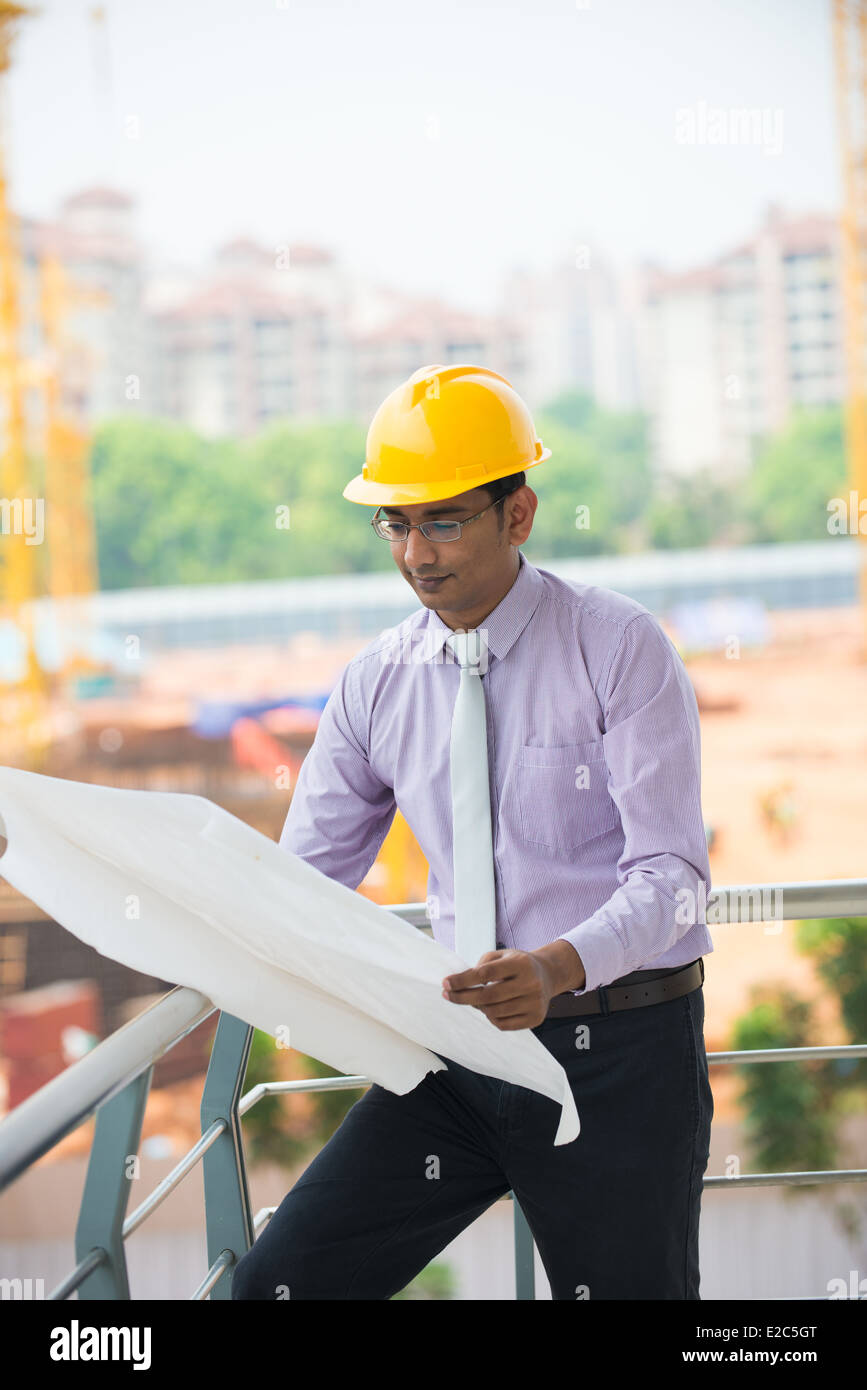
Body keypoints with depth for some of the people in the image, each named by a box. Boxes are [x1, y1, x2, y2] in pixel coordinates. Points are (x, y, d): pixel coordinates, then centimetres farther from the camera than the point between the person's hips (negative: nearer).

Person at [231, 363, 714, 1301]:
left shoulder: (619, 647, -7)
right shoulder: (375, 684, 6)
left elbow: (671, 875, -14)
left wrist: (559, 966, -33)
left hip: (616, 1048, -3)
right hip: (459, 1048, 4)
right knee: (278, 1283, -6)